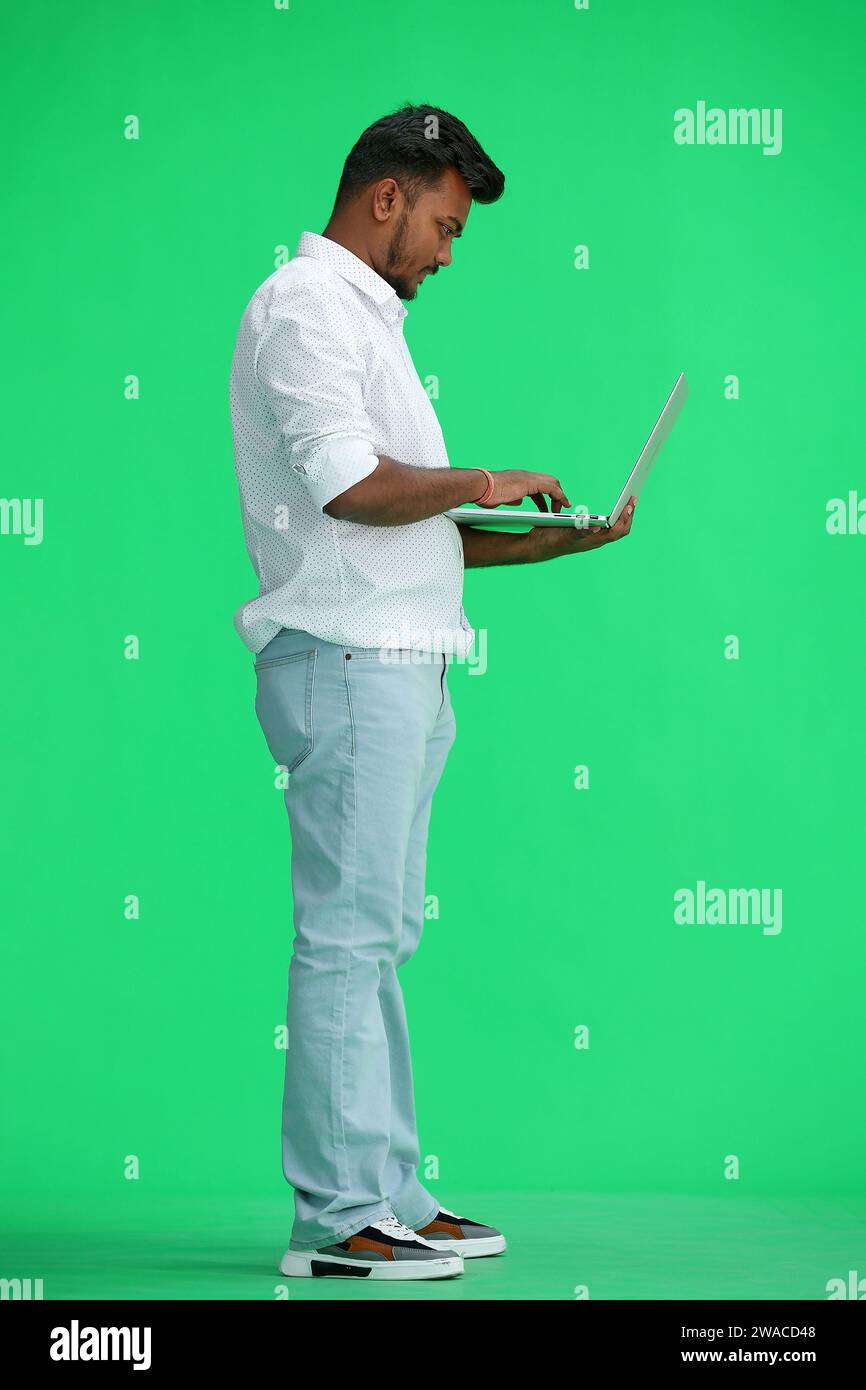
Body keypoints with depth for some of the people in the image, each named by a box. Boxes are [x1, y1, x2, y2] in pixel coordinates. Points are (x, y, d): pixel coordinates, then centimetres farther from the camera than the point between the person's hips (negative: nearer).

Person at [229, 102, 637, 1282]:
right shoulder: (307, 305, -7)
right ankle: (337, 1218, -7)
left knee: (377, 938, 10)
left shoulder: (367, 319, 25)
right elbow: (349, 483, -20)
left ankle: (387, 1194, 15)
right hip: (346, 664, -10)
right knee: (347, 934, -9)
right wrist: (481, 484, -6)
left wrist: (552, 540, 14)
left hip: (399, 670, 10)